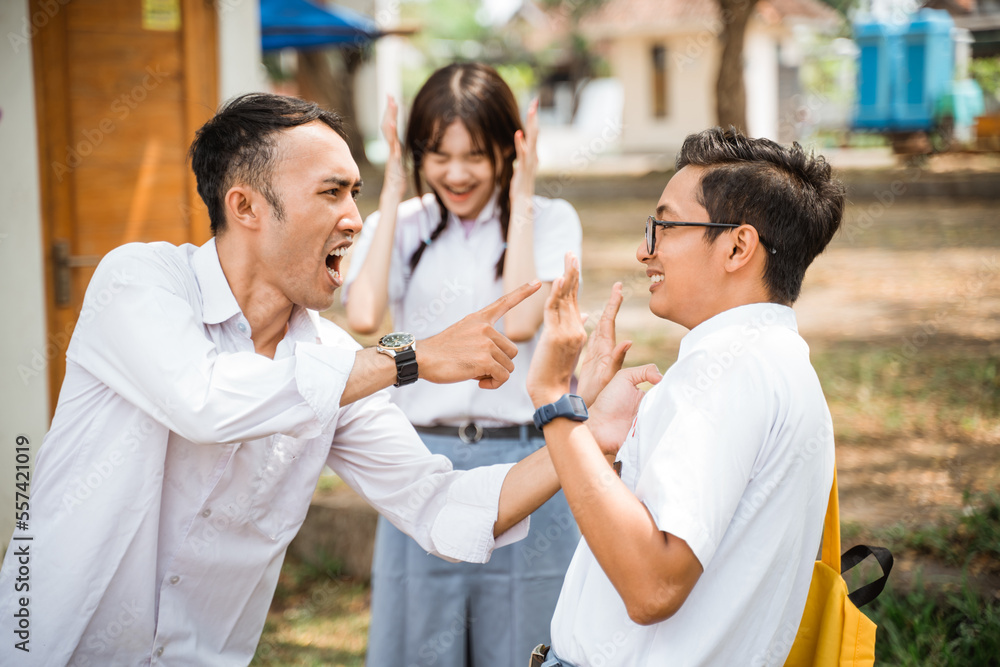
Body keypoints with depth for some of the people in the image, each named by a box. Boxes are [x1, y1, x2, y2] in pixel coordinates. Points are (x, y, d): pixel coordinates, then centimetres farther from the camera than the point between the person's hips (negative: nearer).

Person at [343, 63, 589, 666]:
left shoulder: (551, 221, 1)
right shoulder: (400, 225, 6)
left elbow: (519, 321, -16)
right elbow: (364, 316, -14)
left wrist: (521, 202, -9)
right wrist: (393, 195, -6)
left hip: (524, 459, -2)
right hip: (423, 458, 2)